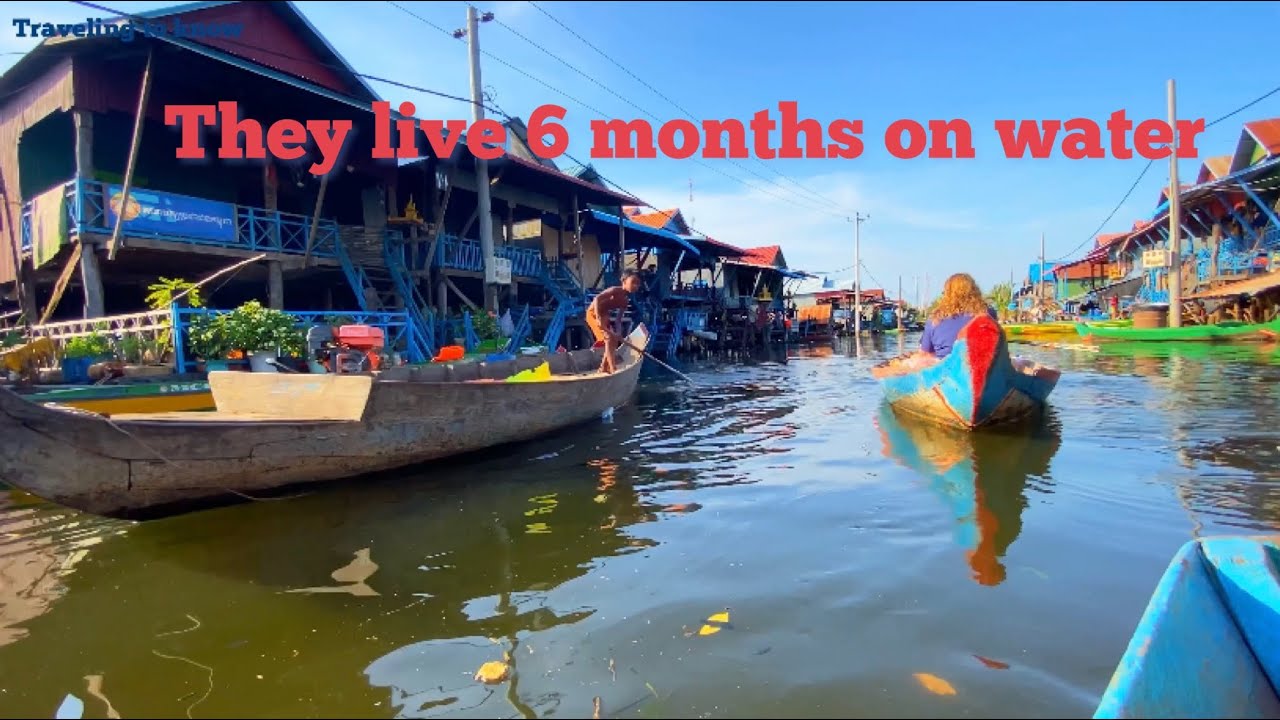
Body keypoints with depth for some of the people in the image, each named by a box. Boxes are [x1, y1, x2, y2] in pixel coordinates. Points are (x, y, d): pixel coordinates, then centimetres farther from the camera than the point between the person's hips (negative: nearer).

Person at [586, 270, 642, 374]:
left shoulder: (626, 300, 3)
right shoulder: (616, 290, -22)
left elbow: (618, 319, 4)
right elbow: (597, 298, -35)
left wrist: (619, 333, -12)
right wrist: (598, 317, -42)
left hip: (604, 315, 9)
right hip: (594, 313, -9)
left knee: (615, 340, 13)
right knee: (609, 338, -16)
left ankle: (604, 367, 22)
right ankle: (612, 369, -15)